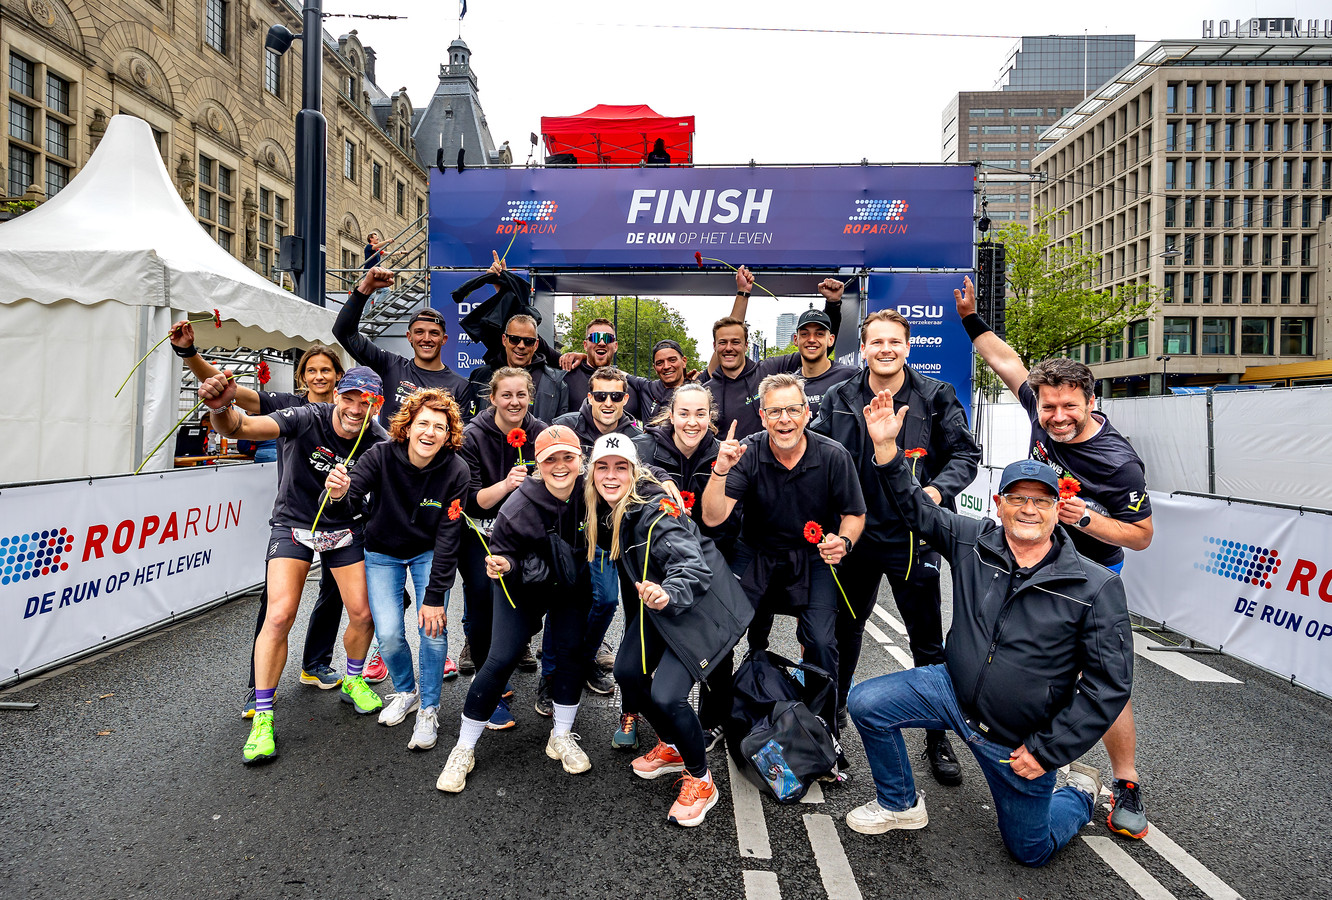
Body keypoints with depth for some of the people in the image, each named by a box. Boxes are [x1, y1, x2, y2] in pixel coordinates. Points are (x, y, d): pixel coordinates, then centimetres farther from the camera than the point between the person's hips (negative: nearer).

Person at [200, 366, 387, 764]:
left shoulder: (376, 445, -12)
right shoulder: (307, 419, -23)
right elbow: (240, 427, -38)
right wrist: (221, 407, -58)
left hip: (344, 529, 3)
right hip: (294, 524, -3)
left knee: (363, 614, 1)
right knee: (279, 614, -16)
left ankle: (353, 681, 31)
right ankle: (262, 716, -2)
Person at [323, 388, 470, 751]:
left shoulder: (456, 471, -24)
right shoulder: (382, 455, -23)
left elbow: (447, 538, -22)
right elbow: (350, 494, -30)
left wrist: (434, 596, -22)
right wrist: (338, 492, -55)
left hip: (428, 554, -1)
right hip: (383, 552, 1)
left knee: (434, 629, -12)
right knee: (388, 636, -7)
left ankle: (428, 709, 13)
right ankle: (406, 691, 25)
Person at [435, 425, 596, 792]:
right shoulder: (519, 506, -26)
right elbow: (501, 552, -14)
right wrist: (504, 564, -33)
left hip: (571, 586, 3)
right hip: (522, 587, -2)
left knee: (570, 652, -6)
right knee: (500, 660, -8)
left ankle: (561, 737, 16)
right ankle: (463, 749, 7)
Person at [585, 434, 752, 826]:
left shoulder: (655, 510, -28)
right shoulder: (604, 510, -4)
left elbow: (692, 564, -38)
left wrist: (668, 595, -56)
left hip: (701, 604, -8)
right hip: (657, 597, 9)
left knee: (666, 695, -16)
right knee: (627, 672, 7)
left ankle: (700, 779, 9)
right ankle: (670, 748, 33)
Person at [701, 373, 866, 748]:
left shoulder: (833, 456, -15)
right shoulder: (747, 454, -15)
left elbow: (855, 513, 0)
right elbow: (712, 518, -22)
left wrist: (843, 541, -21)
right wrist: (720, 471, -37)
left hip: (814, 558, -1)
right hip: (757, 555, 1)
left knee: (821, 642, -16)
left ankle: (823, 732, 10)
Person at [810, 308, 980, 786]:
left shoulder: (936, 397, -3)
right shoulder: (839, 400, 1)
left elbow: (965, 454, 1)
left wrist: (938, 489, -18)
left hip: (913, 536, -2)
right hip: (855, 532, 2)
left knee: (928, 642, 7)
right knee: (846, 627, 18)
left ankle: (938, 738, 24)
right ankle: (833, 710, 39)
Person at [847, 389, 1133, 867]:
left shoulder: (1096, 587, -17)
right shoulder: (975, 542, -8)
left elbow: (1109, 682, -14)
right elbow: (917, 508, 0)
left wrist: (1048, 750, -15)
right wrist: (886, 447, -14)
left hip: (1018, 741, -2)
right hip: (954, 689, 3)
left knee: (1031, 850, 12)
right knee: (866, 703, -14)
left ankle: (1081, 793, 46)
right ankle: (900, 804, 13)